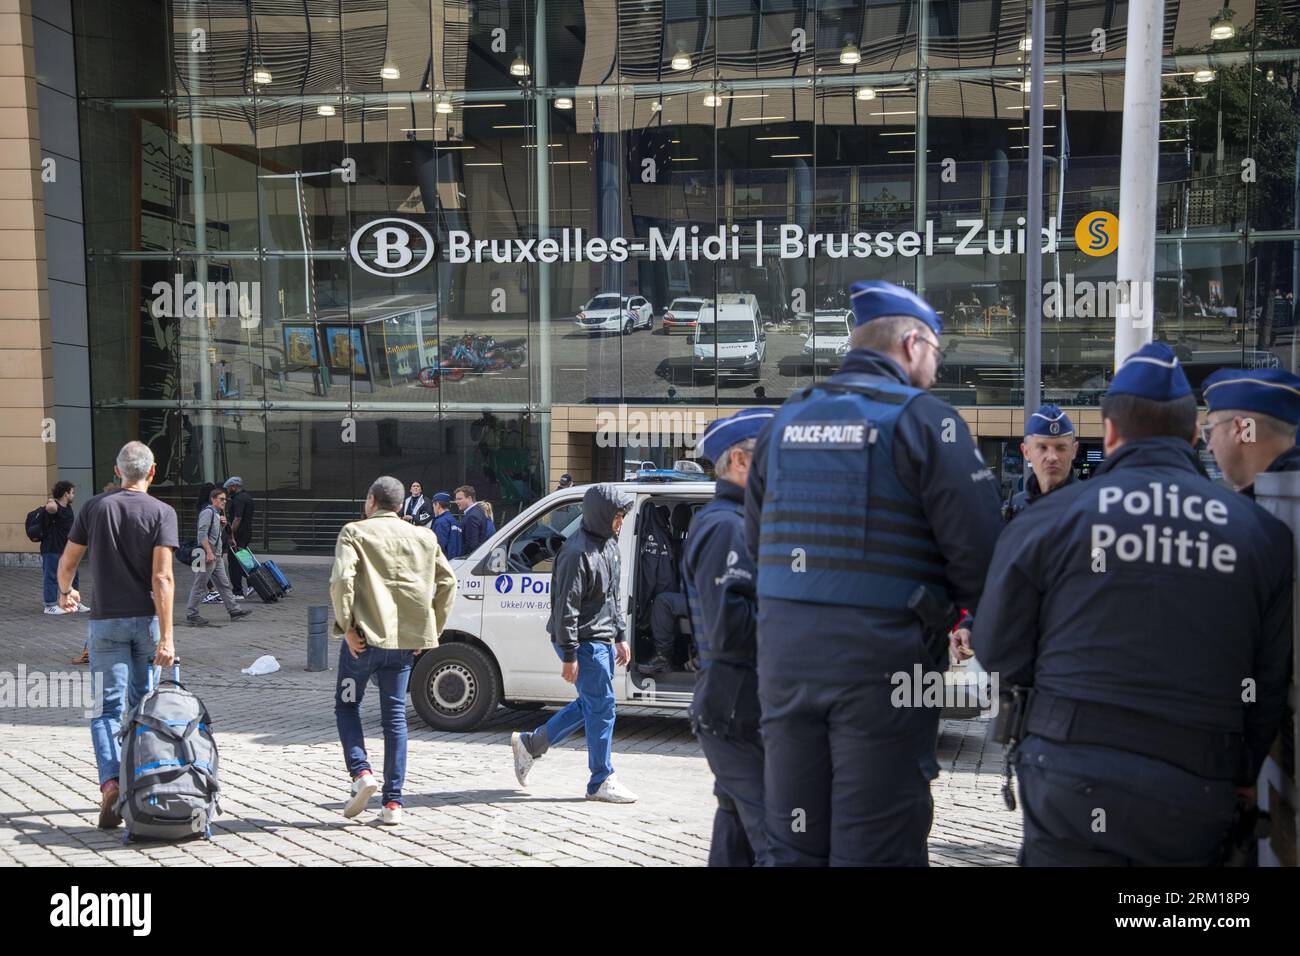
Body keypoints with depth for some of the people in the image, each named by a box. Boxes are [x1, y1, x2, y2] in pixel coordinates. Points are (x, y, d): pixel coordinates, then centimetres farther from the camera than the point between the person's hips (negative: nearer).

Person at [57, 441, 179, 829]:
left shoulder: (95, 507, 1)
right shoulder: (161, 512, -6)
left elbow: (67, 563, 6)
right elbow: (161, 578, -14)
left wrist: (66, 592, 30)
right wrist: (166, 636, -15)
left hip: (106, 620, 1)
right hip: (146, 619, 0)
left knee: (108, 707, 2)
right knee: (144, 704, 14)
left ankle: (111, 780, -17)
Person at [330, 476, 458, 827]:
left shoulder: (354, 532, -2)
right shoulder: (423, 537, 11)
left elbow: (341, 579, -17)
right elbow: (447, 581, 8)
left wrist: (346, 626, -10)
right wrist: (431, 630, 11)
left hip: (366, 637, -4)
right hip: (406, 640, 4)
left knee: (346, 704, 17)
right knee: (395, 716, 9)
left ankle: (361, 773, -1)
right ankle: (393, 803, 8)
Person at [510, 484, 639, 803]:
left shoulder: (609, 545, 12)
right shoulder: (578, 553, -19)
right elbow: (566, 607, -20)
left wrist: (621, 637, 19)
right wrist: (569, 655, -20)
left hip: (603, 640, 10)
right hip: (585, 642, -10)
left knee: (590, 704, 16)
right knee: (602, 706, -4)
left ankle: (529, 744, 28)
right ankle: (601, 781, 8)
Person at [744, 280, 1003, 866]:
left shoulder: (785, 420, 12)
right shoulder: (924, 419, -6)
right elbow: (979, 548, -12)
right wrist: (983, 617, 8)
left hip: (784, 649, 6)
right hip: (882, 659, -5)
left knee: (794, 843, 16)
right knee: (873, 845, 4)